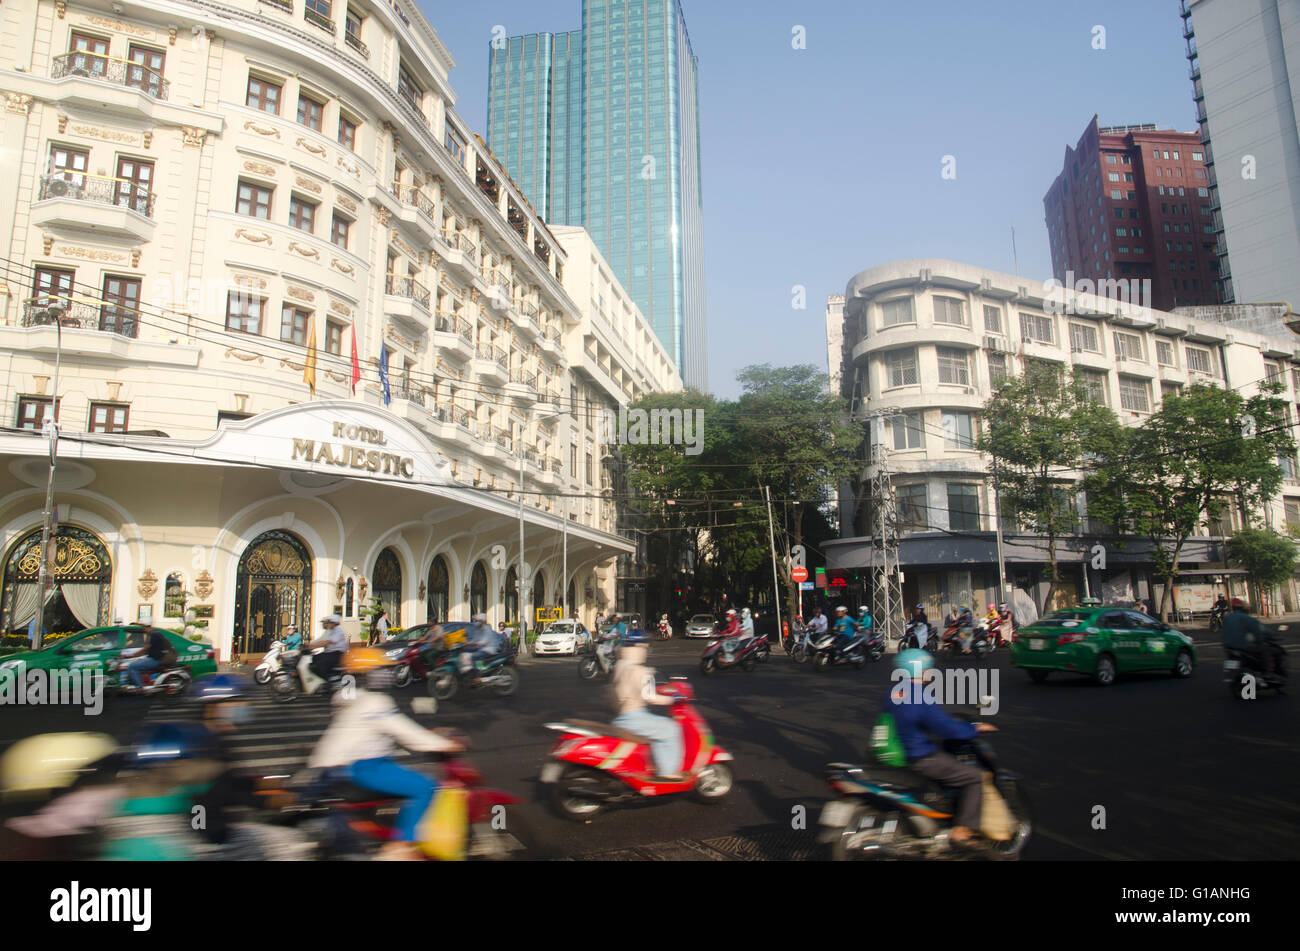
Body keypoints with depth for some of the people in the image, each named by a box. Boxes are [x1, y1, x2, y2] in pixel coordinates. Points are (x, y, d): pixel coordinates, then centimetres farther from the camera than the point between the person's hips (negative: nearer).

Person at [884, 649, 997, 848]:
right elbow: (948, 729, -22)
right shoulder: (921, 699, -22)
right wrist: (976, 728, -6)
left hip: (900, 755, 9)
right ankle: (960, 832, -2)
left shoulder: (893, 694, 6)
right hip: (922, 760, -9)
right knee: (974, 776, -1)